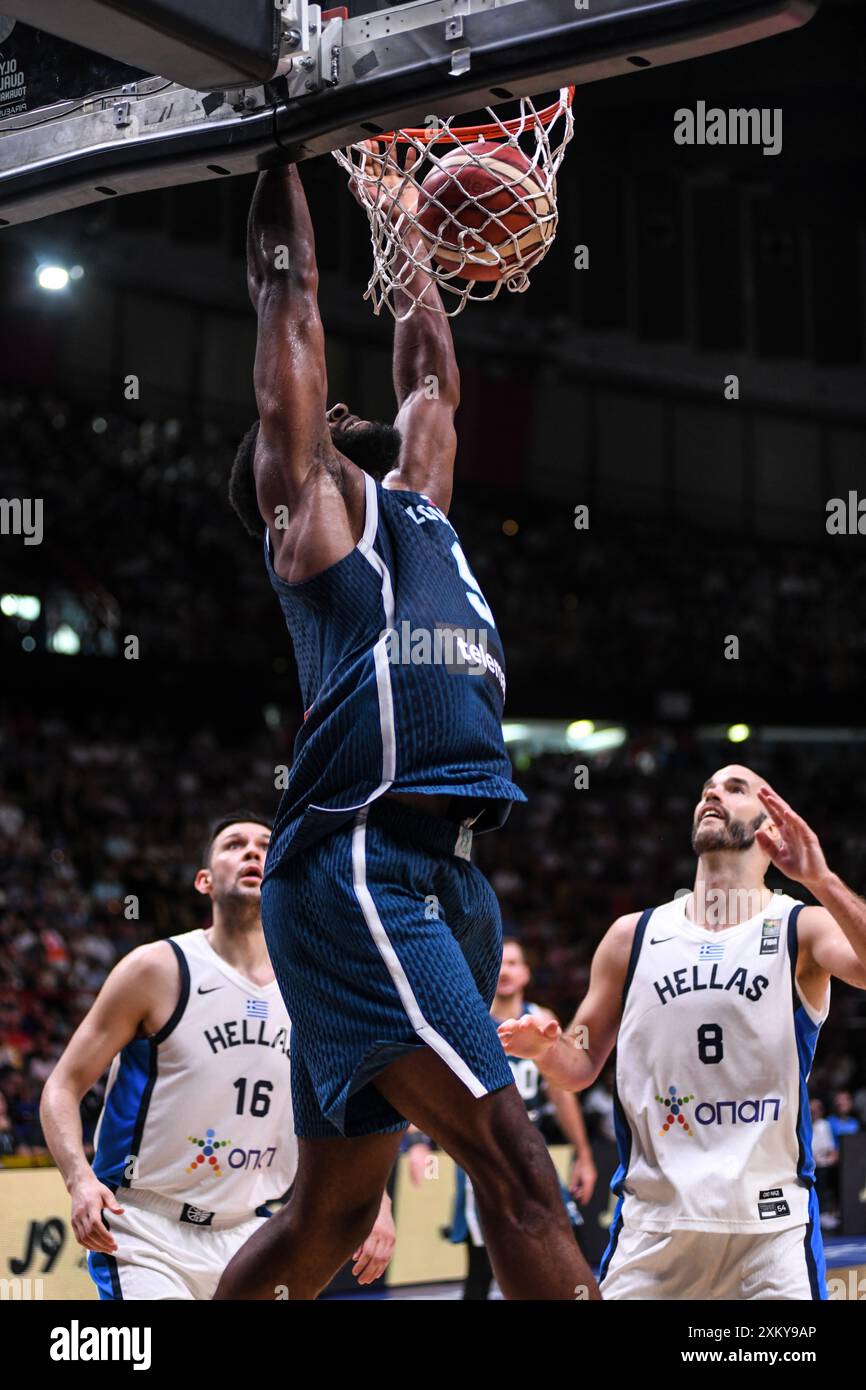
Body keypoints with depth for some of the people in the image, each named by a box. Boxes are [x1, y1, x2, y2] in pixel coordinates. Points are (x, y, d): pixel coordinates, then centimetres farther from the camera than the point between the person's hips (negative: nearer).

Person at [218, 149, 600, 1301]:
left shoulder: (410, 503, 27)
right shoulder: (312, 501, 7)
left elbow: (435, 381, 41)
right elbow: (290, 302, 10)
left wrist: (405, 232, 45)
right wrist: (284, 170, 18)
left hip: (443, 873, 9)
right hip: (361, 867, -8)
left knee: (333, 1208, 11)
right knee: (513, 1163, -19)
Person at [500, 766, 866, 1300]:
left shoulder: (805, 928, 0)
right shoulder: (634, 936, 9)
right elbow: (582, 1067, 15)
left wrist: (821, 881, -31)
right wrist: (546, 1049, -6)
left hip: (771, 1222, -2)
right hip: (654, 1221, 2)